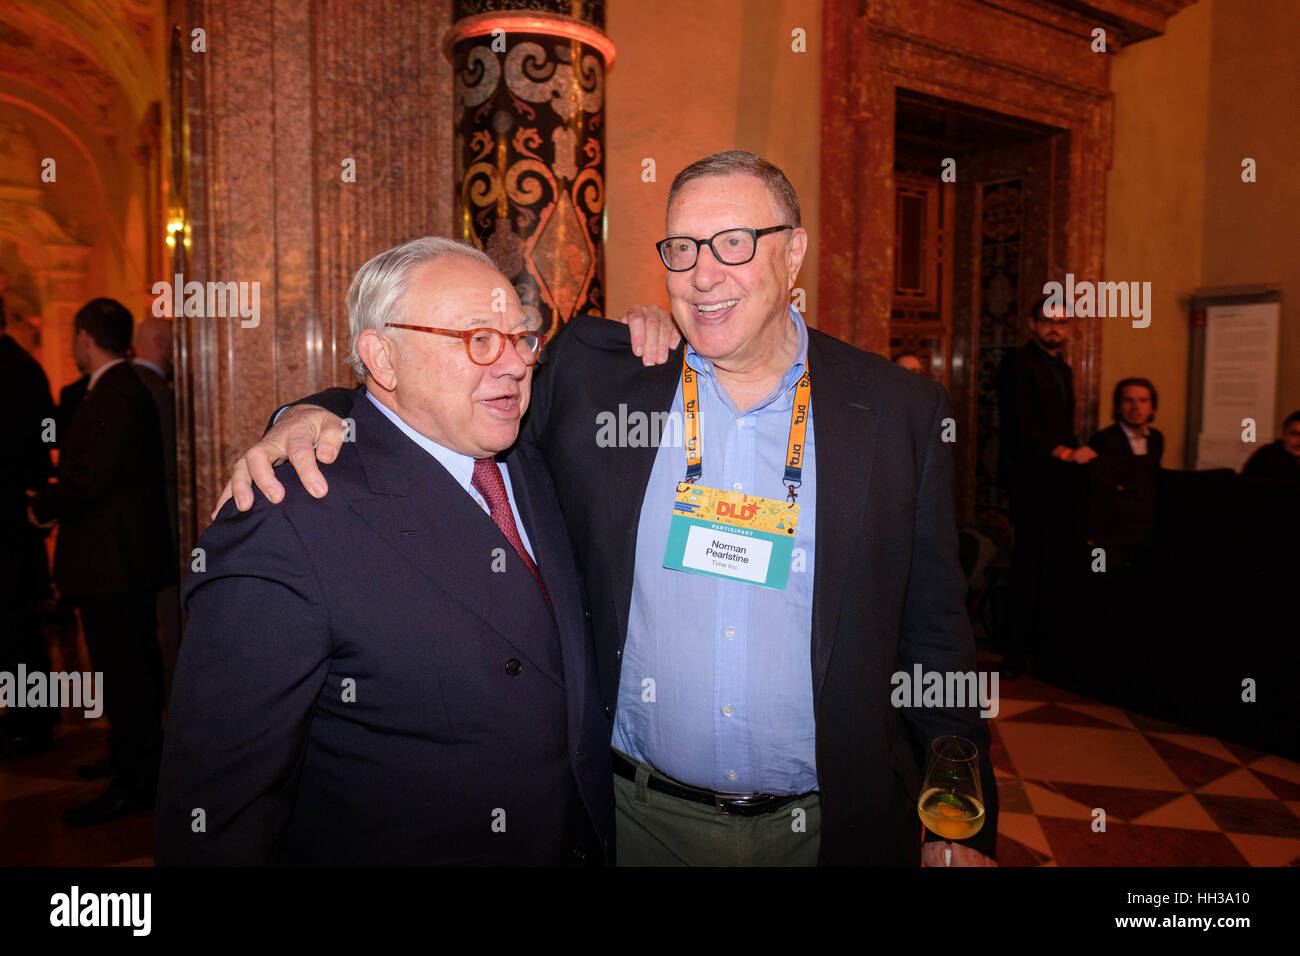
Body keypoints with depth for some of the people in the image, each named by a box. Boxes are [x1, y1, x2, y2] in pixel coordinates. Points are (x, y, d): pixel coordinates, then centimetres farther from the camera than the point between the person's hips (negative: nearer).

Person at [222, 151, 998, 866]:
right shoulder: (593, 373, -5)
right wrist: (318, 415, -15)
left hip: (831, 825, 0)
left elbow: (935, 634, -1)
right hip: (637, 817, 1)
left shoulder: (901, 409, -5)